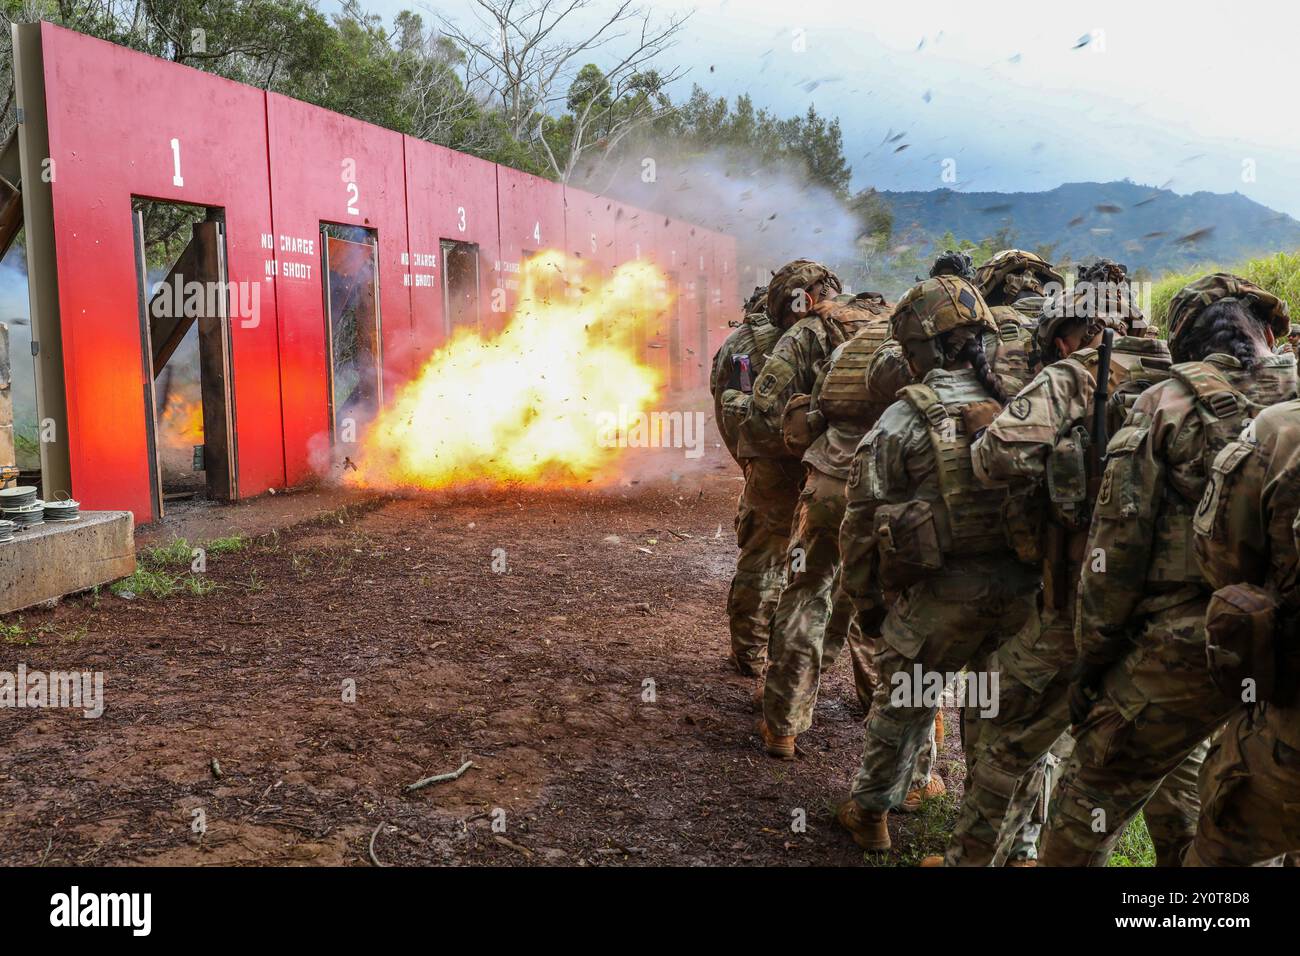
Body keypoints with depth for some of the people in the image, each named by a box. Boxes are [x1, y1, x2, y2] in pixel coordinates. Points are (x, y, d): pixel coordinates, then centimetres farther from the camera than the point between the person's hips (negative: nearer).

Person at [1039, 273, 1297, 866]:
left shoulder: (1167, 402, -5)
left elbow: (1117, 537, -8)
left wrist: (1091, 655, -1)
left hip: (1182, 645, -5)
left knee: (1096, 787, 7)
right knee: (1175, 756, 28)